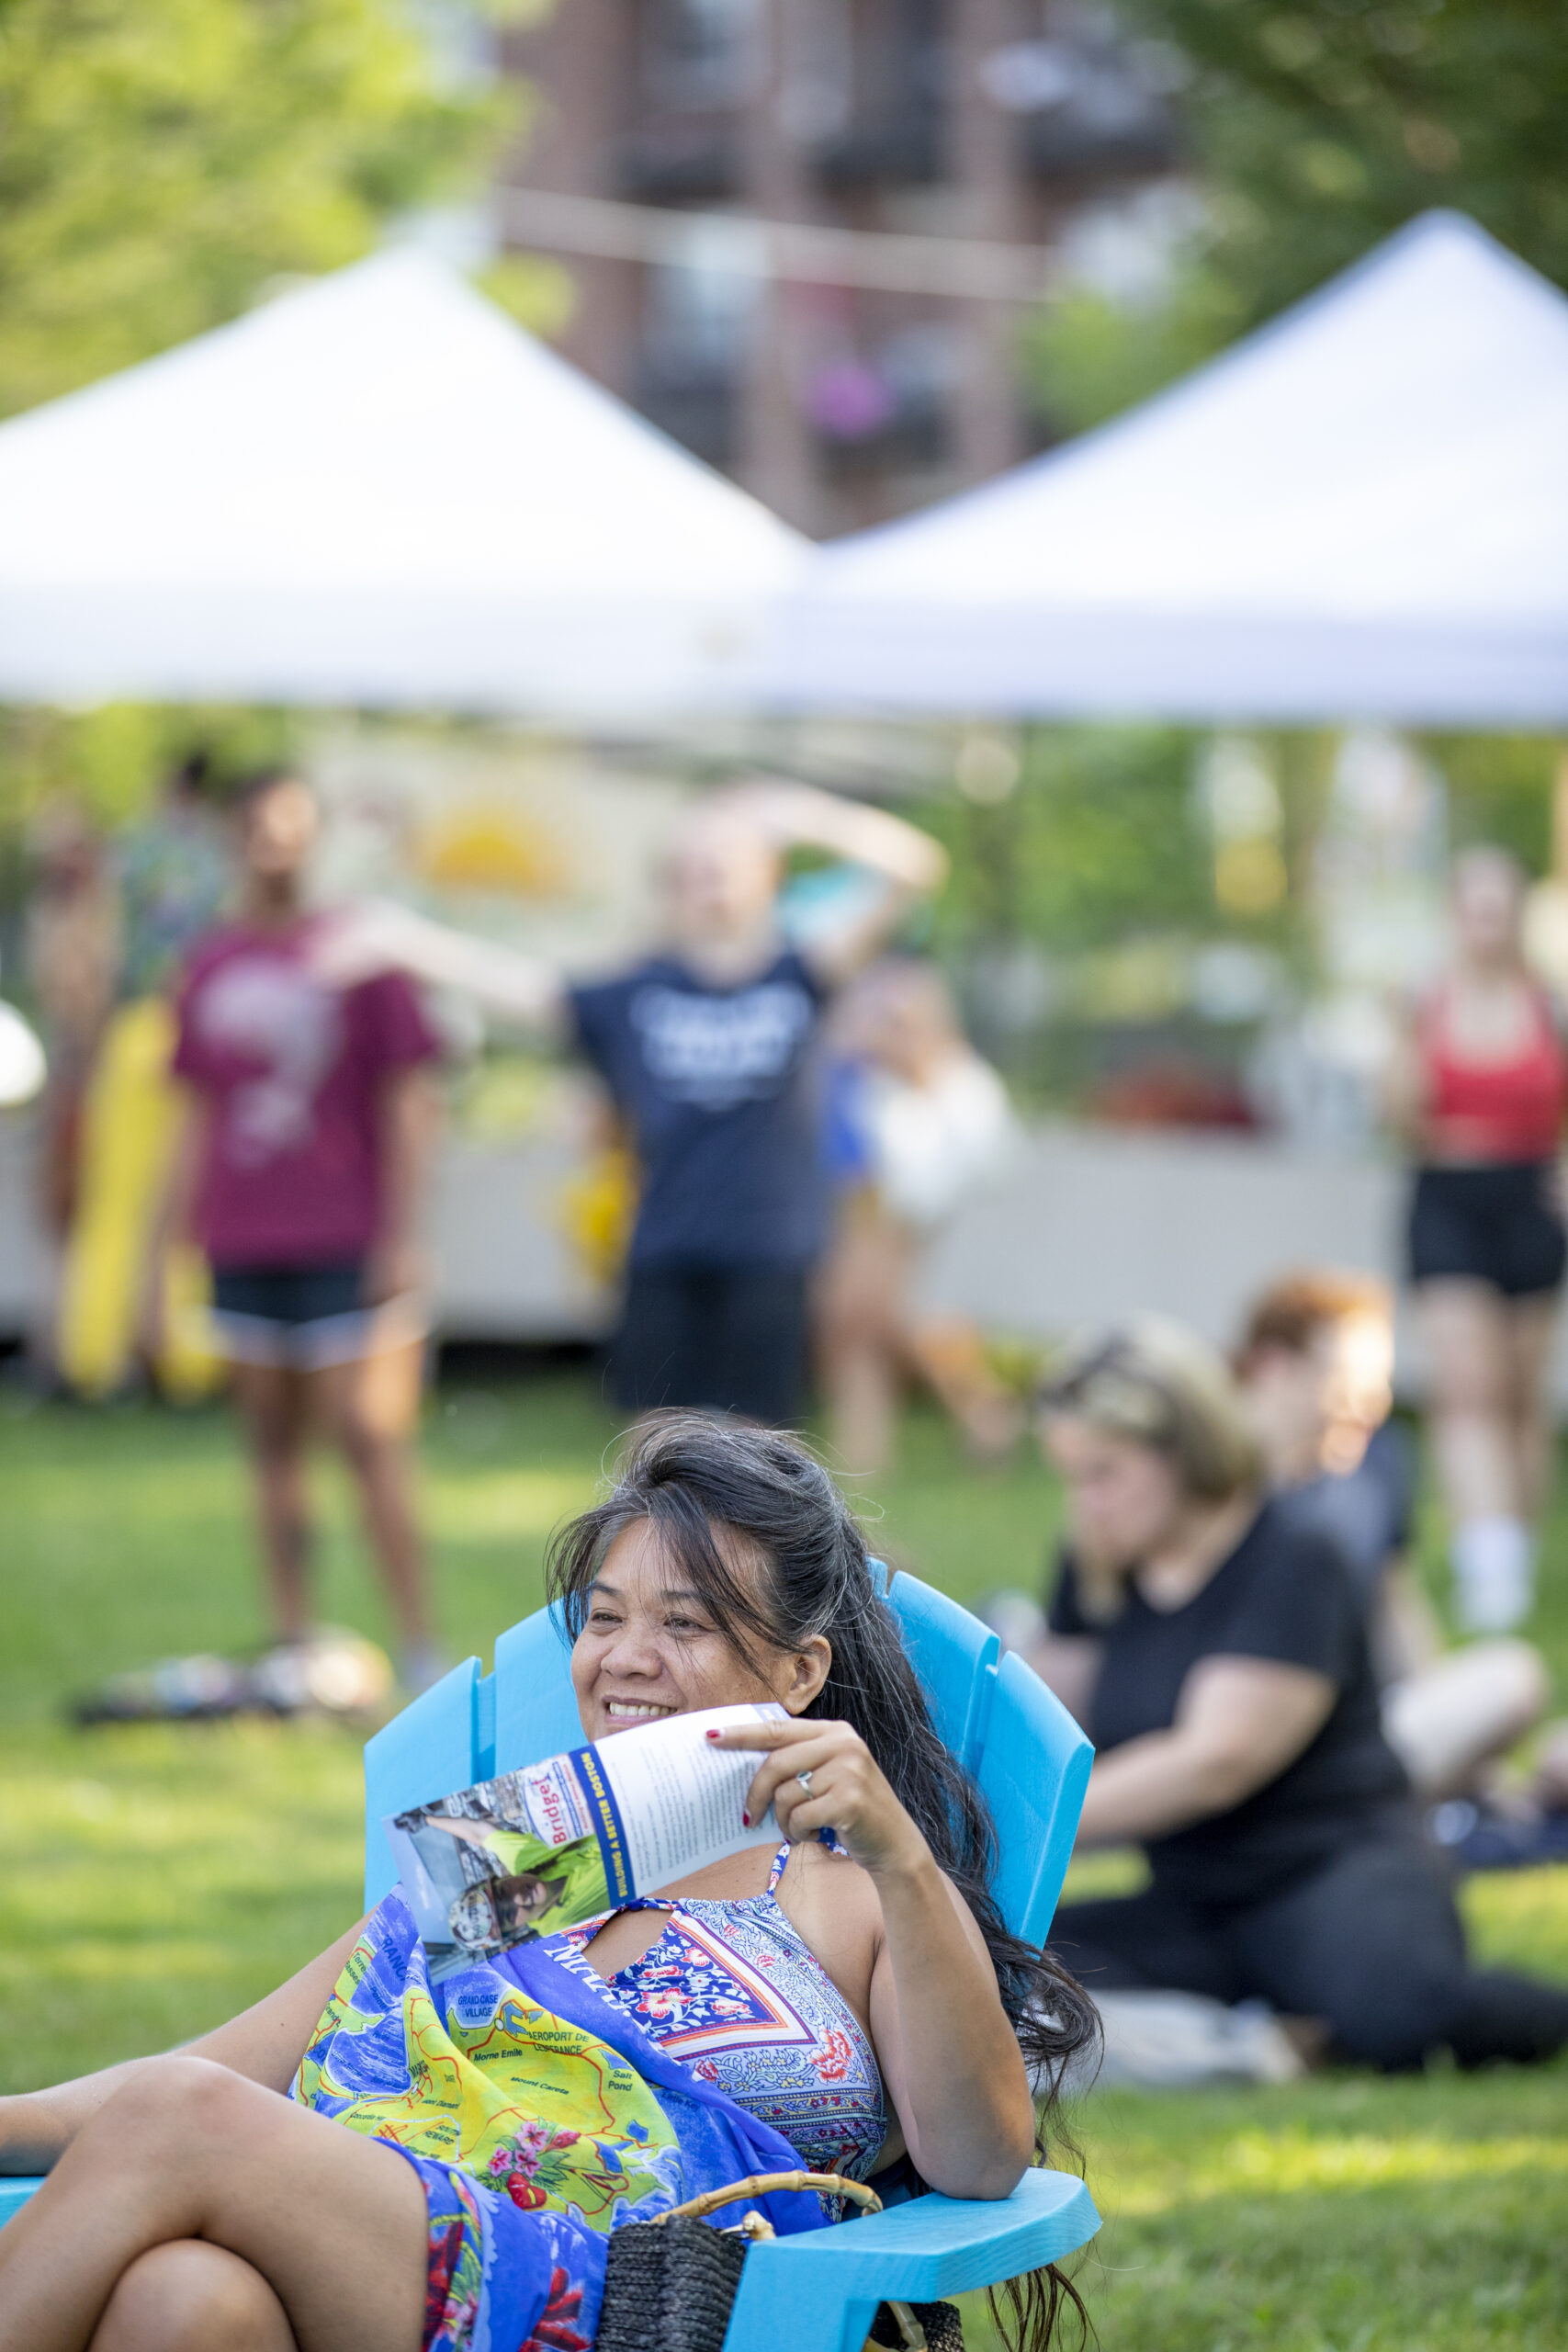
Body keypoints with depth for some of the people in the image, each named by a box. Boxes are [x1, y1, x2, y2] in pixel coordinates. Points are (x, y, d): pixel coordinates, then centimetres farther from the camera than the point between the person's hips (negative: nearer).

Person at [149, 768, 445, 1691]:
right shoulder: (210, 965, 10)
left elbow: (410, 1105, -3)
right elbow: (198, 1118, 16)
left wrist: (403, 1235, -10)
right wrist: (167, 1249, 14)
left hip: (341, 1244, -5)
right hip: (240, 1246, 5)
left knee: (362, 1427, -8)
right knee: (272, 1436, 7)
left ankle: (420, 1646, -3)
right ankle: (294, 1644, 11)